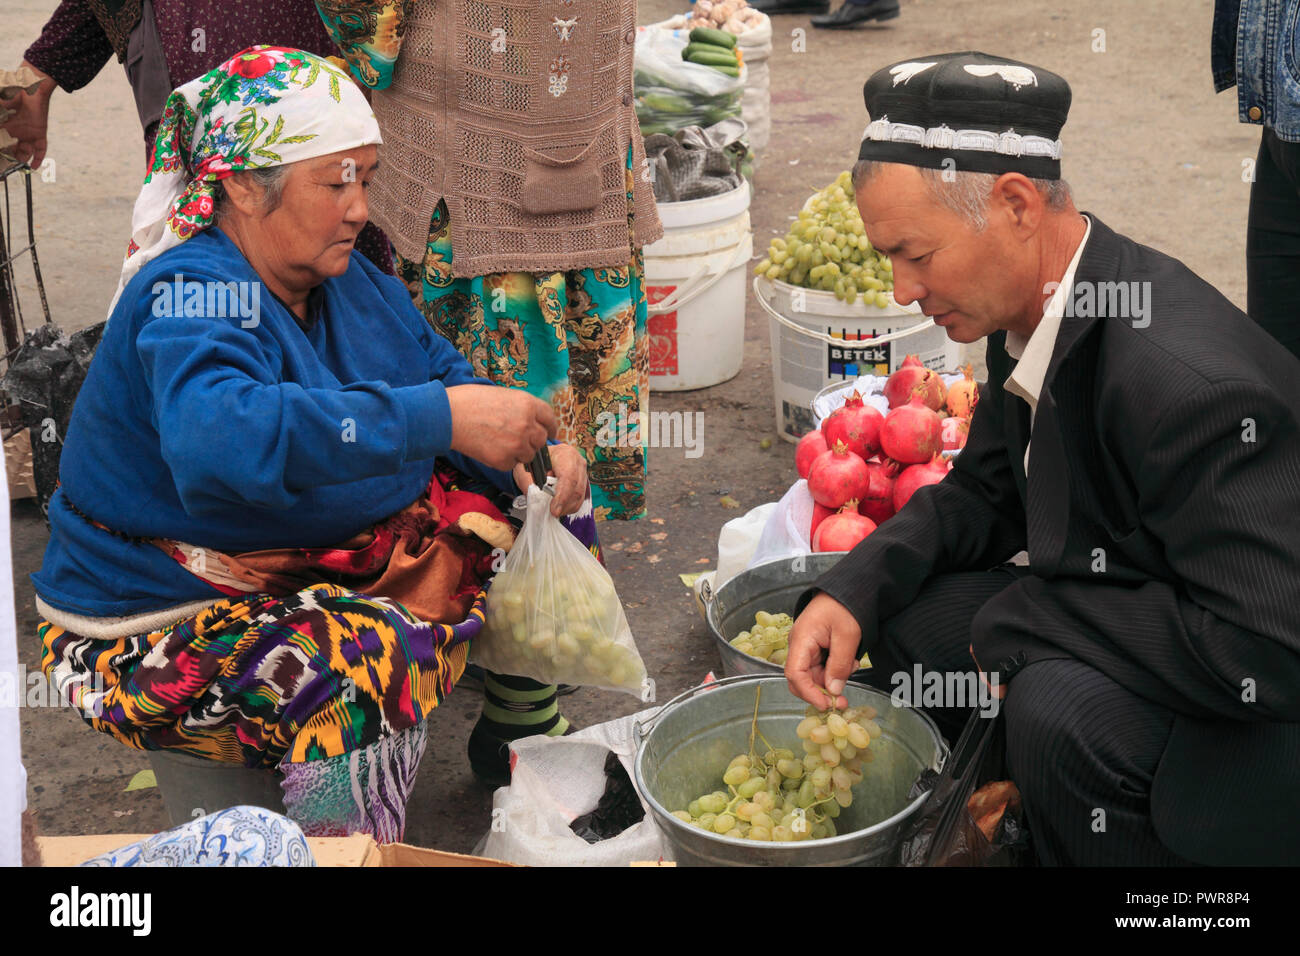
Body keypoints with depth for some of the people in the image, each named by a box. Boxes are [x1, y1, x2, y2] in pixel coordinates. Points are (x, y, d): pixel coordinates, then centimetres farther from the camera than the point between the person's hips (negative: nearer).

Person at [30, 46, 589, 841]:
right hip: (157, 629, -9)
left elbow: (441, 373, 10)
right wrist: (440, 418, -48)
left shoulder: (343, 277, 3)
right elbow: (218, 434, -46)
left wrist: (533, 446, -12)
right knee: (380, 653, -35)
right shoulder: (193, 298, -25)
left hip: (317, 563, 9)